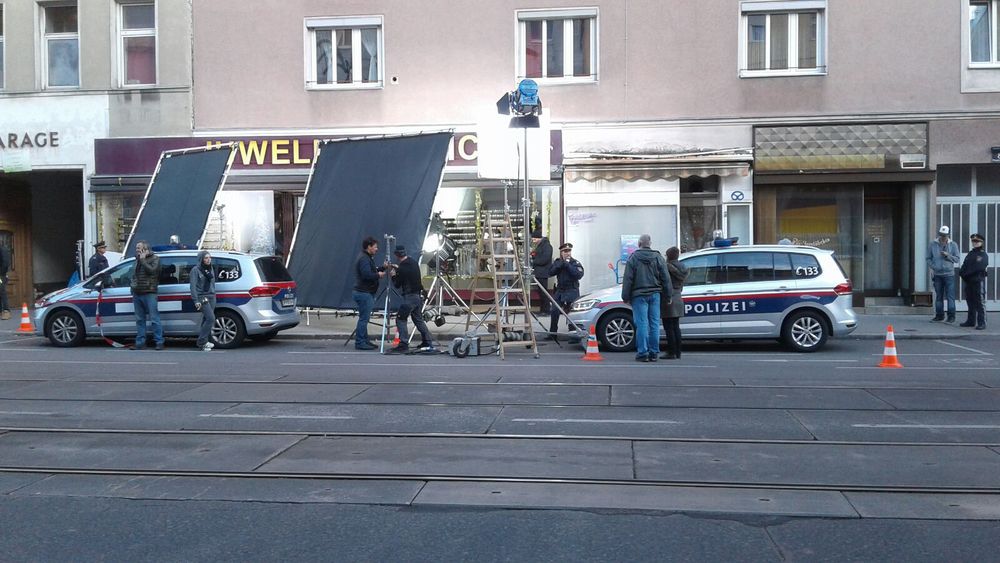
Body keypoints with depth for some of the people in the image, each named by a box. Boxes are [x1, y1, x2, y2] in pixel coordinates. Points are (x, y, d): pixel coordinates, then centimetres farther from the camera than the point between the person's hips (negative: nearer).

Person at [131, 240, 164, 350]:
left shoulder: (154, 258, -1)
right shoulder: (137, 259, 19)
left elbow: (152, 270, -17)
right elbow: (134, 275, 24)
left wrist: (143, 260, -11)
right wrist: (133, 286, 12)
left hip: (149, 293, -7)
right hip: (137, 294, 7)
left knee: (154, 319, -8)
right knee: (139, 320, 10)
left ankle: (159, 342, -6)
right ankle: (140, 343, 14)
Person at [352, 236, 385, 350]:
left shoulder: (367, 257, 19)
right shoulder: (364, 259, -15)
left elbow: (371, 271, 23)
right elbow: (367, 275, -25)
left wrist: (382, 268, 12)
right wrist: (379, 275, -11)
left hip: (365, 292, 11)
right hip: (364, 293, -11)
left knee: (364, 318, 13)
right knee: (364, 318, -8)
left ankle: (364, 341, 18)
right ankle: (360, 342, -5)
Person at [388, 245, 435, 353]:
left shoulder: (402, 268, -16)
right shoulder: (414, 263, 8)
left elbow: (397, 284, -6)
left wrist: (393, 276, 12)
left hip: (410, 297, -8)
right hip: (419, 295, 8)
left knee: (400, 319, 0)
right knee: (418, 319, 17)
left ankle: (403, 344, -6)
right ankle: (428, 343, 17)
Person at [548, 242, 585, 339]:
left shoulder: (575, 263, -4)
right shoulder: (557, 262, 9)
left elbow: (579, 275, -22)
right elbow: (550, 273, -7)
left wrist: (568, 265, -20)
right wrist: (560, 263, -16)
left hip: (572, 291, -4)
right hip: (560, 290, 4)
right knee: (554, 311, -1)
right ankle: (552, 334, 10)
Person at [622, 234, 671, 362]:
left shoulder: (634, 257, -3)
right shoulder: (658, 257, 7)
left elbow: (628, 279, -5)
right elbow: (666, 278, 6)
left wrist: (626, 297, 0)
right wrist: (668, 295, 12)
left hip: (639, 295, -3)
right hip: (655, 294, 3)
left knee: (642, 324, -4)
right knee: (654, 324, 6)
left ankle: (642, 353, -5)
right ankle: (654, 353, 9)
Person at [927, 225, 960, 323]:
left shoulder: (953, 245, 4)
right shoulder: (932, 244, 5)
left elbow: (957, 259, 1)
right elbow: (928, 258, 10)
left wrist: (948, 255, -14)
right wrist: (931, 268, -4)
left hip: (949, 274, -2)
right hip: (937, 274, 2)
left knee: (950, 296, -4)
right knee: (938, 296, 8)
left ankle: (951, 316, 0)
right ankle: (939, 315, 15)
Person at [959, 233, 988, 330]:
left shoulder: (984, 255, -4)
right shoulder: (970, 254, 18)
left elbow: (978, 268, -17)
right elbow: (964, 267, 12)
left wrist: (966, 273, -14)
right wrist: (962, 272, -9)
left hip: (978, 281, -7)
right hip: (969, 282, 7)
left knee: (979, 303, -8)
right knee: (970, 302, 13)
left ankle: (982, 323, -8)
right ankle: (971, 321, 21)